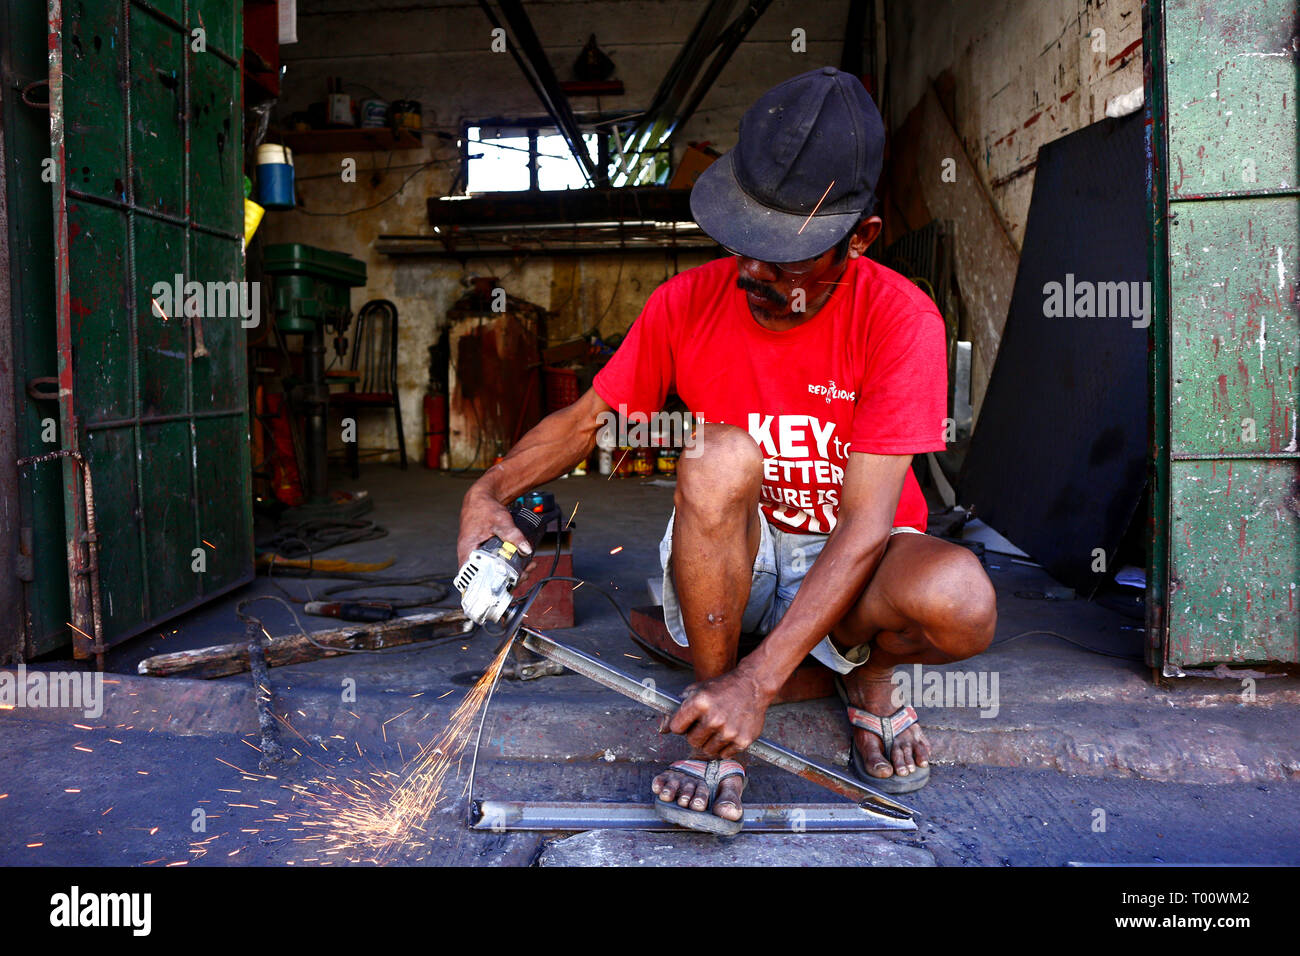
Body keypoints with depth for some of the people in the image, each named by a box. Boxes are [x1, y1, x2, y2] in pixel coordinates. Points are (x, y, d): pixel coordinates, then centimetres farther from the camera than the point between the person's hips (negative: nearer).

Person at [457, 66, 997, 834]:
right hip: (727, 565, 2)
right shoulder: (689, 303, -11)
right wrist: (490, 491, -19)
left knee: (961, 604, -35)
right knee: (719, 456, -33)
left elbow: (865, 523, -27)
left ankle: (869, 672, 4)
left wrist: (760, 680, -35)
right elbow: (586, 419, 1)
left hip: (851, 568, -1)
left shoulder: (900, 319, -20)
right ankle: (717, 731, -17)